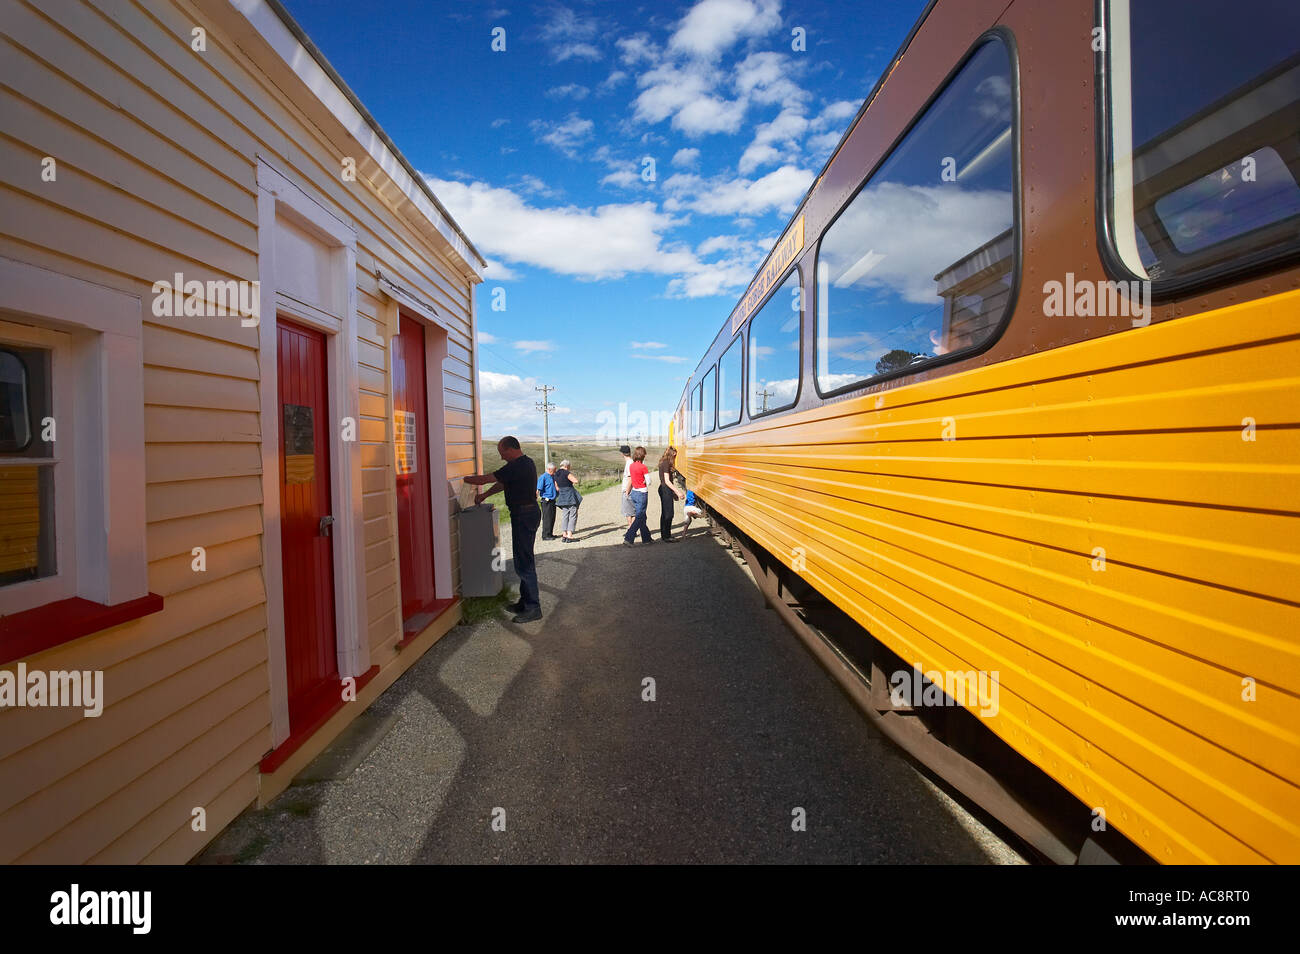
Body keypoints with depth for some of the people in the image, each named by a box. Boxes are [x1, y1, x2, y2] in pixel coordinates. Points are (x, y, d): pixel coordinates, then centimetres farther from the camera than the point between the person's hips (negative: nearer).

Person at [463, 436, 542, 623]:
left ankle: (533, 608, 0)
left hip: (523, 515, -10)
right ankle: (526, 602, 25)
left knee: (524, 563, -5)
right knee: (525, 560, 16)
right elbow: (503, 483, 22)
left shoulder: (516, 466, -18)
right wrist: (484, 495, 16)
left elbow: (484, 479, -15)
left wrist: (462, 479, -2)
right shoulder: (527, 462, 13)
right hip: (530, 512, 10)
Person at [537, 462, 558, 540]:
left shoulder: (553, 476, 13)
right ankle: (545, 535, 2)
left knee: (552, 518, 12)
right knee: (547, 518, -4)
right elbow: (538, 489, -14)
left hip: (552, 500, 8)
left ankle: (550, 533, 22)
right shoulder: (543, 477, -11)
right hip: (546, 501, -8)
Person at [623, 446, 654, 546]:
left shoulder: (631, 466, 3)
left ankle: (646, 537, 27)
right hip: (642, 493, -7)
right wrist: (644, 482, 6)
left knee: (641, 516, 17)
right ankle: (628, 539, -8)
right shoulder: (643, 467, -16)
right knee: (639, 518, -2)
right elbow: (649, 482, -14)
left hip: (634, 492, 7)